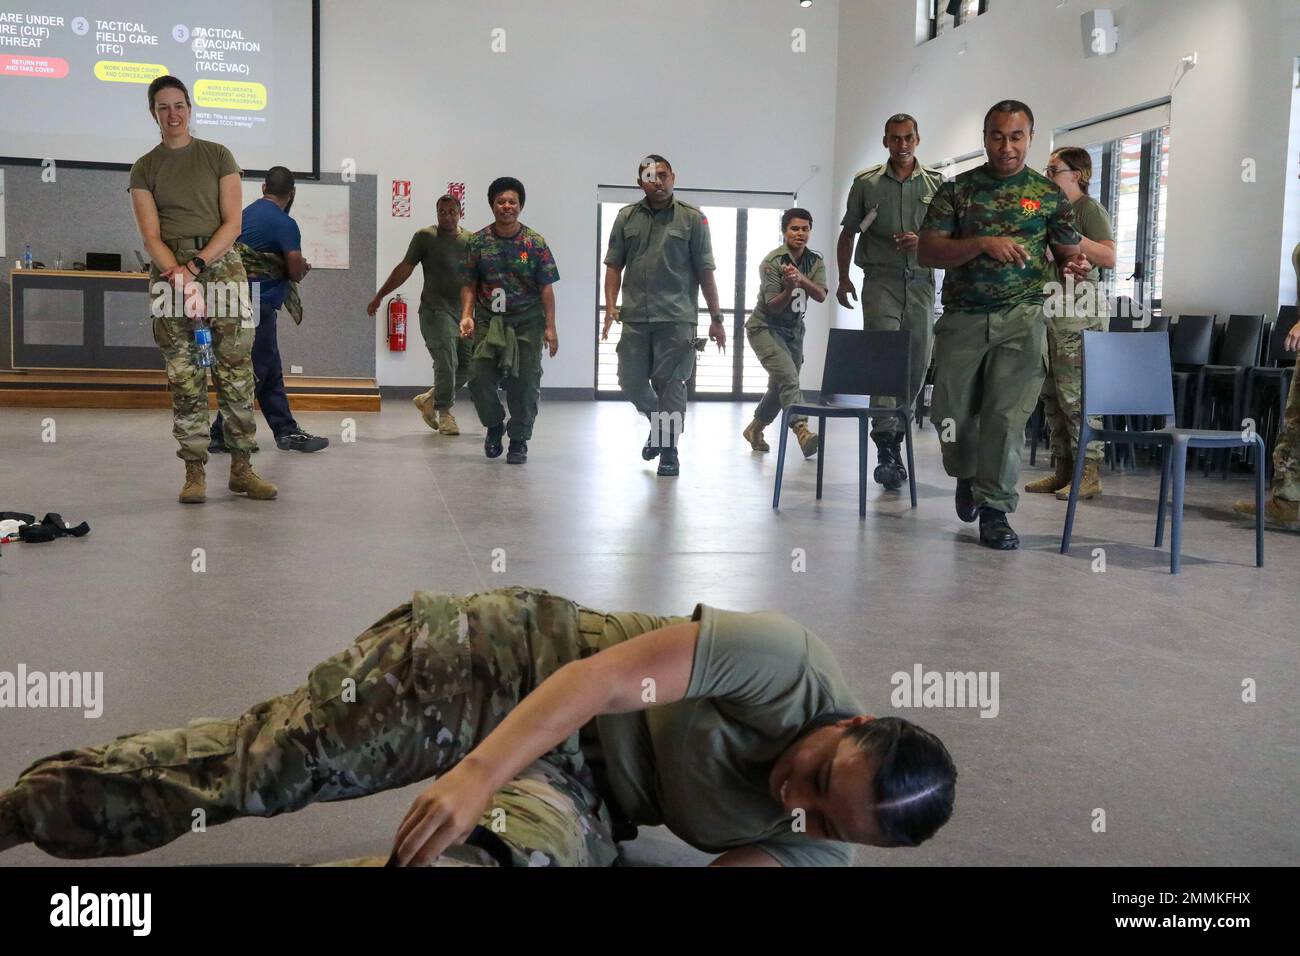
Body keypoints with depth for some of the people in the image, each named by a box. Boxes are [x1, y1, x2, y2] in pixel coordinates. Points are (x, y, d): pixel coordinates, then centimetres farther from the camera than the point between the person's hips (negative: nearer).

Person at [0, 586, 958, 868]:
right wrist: (475, 774, -40)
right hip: (516, 663, -3)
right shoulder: (793, 663, -26)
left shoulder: (815, 854, -10)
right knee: (267, 758, -10)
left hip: (582, 787, 3)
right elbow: (607, 675, -29)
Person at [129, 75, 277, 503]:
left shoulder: (218, 156, 8)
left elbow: (233, 223, 0)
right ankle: (195, 472, 3)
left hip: (221, 263, 0)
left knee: (237, 372, -5)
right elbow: (151, 235, 0)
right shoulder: (144, 169, 10)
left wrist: (197, 264, -12)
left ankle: (241, 468, 2)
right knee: (184, 378, -2)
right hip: (169, 270, 1)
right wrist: (179, 275, -17)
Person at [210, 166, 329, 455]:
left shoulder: (247, 213, 12)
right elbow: (297, 272, -12)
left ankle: (287, 431, 17)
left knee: (271, 373, 13)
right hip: (259, 305, -9)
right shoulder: (285, 224, -13)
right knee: (253, 373, -2)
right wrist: (302, 269, 11)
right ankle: (222, 434, 3)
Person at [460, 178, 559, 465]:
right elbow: (469, 284, 6)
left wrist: (550, 327, -6)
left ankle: (519, 441, 14)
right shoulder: (477, 242, 3)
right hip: (488, 320, 1)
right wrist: (466, 315, -9)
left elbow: (546, 288, -1)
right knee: (479, 377, -6)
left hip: (527, 322, -1)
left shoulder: (535, 243, -1)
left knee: (524, 382, -2)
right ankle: (494, 426, 22)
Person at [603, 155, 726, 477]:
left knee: (670, 384, -2)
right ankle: (659, 424, 34)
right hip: (635, 318, 3)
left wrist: (716, 318, 0)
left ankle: (669, 452, 11)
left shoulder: (692, 218, 2)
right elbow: (614, 265, 11)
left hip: (676, 318, -3)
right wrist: (611, 306, -3)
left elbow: (705, 271, 1)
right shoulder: (627, 217, 10)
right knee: (630, 382, 7)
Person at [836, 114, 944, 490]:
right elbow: (848, 233, 13)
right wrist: (843, 278, 7)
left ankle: (896, 432, 22)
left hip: (920, 280, 3)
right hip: (880, 279, -2)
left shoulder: (936, 183, 10)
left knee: (918, 362, 5)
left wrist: (921, 241, -10)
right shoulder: (866, 182, 8)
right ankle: (886, 448, -19)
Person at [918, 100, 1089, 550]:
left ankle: (994, 509, 0)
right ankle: (966, 475, 37)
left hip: (1021, 316, -1)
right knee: (950, 413, 6)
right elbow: (926, 252, -4)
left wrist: (1076, 265, -14)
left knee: (1007, 414, -9)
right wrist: (983, 243, -18)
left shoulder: (1049, 194, 7)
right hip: (962, 315, 1)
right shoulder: (957, 189, 5)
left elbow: (1068, 252, 11)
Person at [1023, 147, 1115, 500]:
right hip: (1049, 306, 9)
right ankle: (1063, 469, 13)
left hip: (1079, 309, -8)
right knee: (1052, 392, 7)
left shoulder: (1089, 209, -4)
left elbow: (1108, 257, -16)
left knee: (1075, 393, -11)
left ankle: (1089, 474, -7)